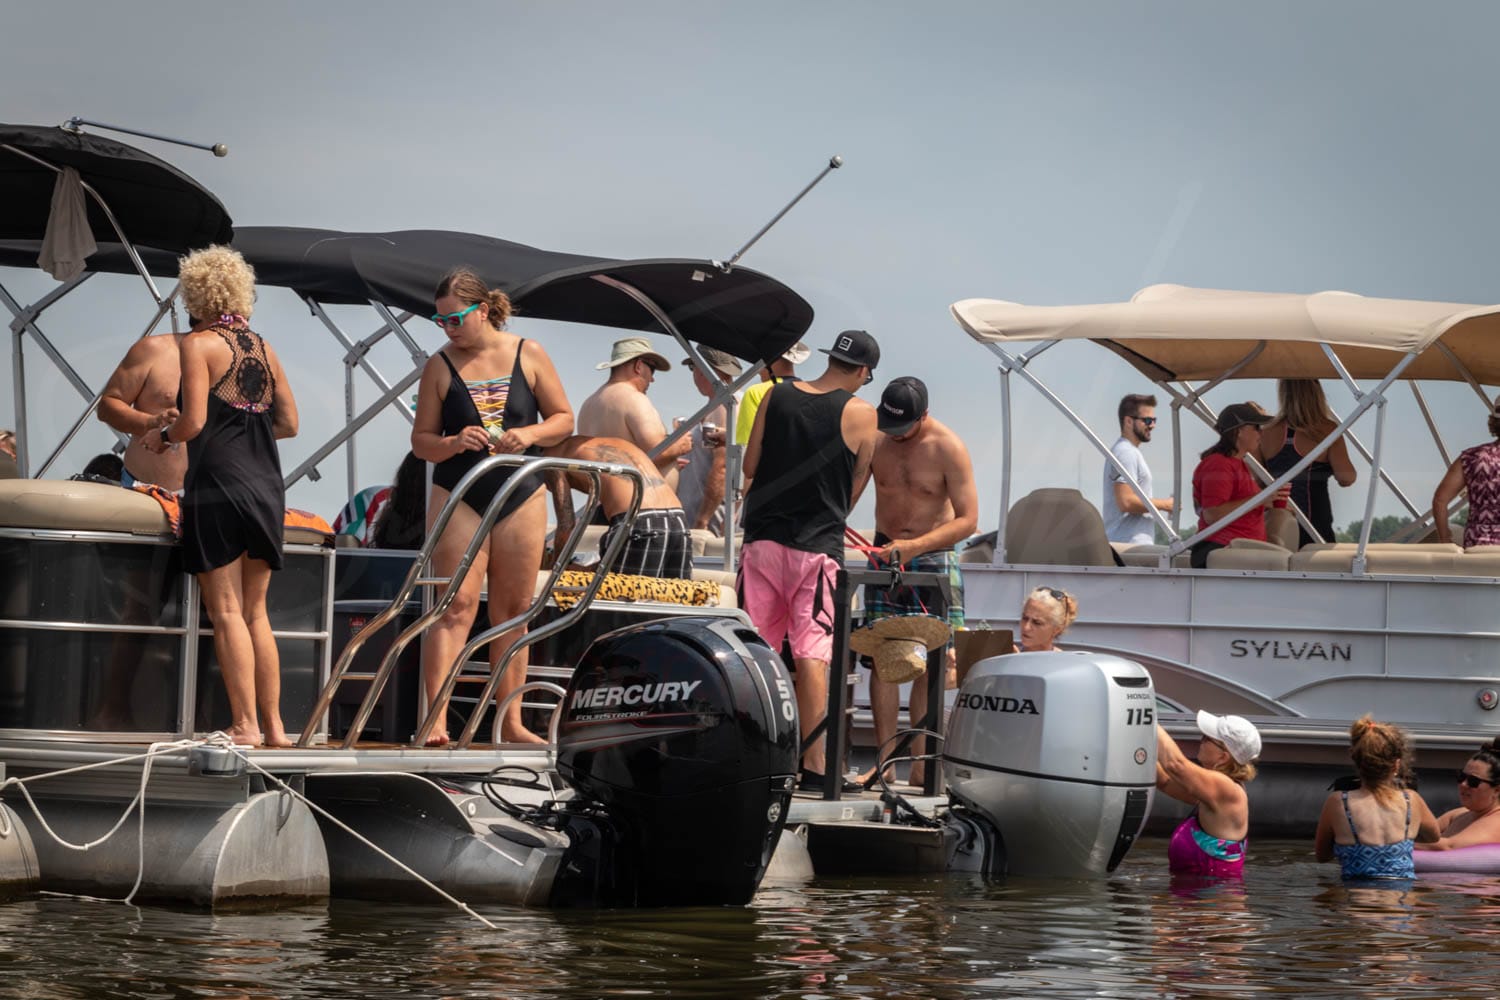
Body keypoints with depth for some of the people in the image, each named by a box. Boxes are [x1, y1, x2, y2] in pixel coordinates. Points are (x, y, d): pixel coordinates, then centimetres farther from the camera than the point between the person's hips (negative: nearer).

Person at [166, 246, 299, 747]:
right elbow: (289, 423, 13)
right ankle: (273, 725, 12)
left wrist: (163, 436, 5)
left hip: (218, 486, -6)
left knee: (226, 612, -4)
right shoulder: (263, 348, 13)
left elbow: (194, 420, -14)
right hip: (268, 489, 6)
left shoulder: (198, 344, -6)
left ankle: (245, 725, -7)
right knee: (255, 613, 13)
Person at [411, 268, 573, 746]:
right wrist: (454, 443, -16)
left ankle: (511, 723, 11)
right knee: (456, 605, -11)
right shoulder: (440, 366, 2)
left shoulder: (528, 355, 3)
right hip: (459, 499, -2)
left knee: (513, 610, 5)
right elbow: (421, 440, 4)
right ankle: (436, 719, -16)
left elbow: (563, 419, 7)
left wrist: (530, 434, -13)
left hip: (522, 498, 2)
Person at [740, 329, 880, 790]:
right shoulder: (860, 414, -4)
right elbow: (856, 486, 3)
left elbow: (749, 467, 7)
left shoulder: (777, 397, 4)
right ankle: (813, 764, -5)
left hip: (764, 539, 3)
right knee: (813, 654, -3)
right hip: (817, 548, -3)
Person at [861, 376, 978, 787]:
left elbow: (968, 519, -13)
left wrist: (915, 545, -23)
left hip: (934, 559, -3)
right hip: (885, 555, 3)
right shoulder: (873, 439, -3)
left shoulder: (948, 449, -12)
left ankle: (920, 765, -3)